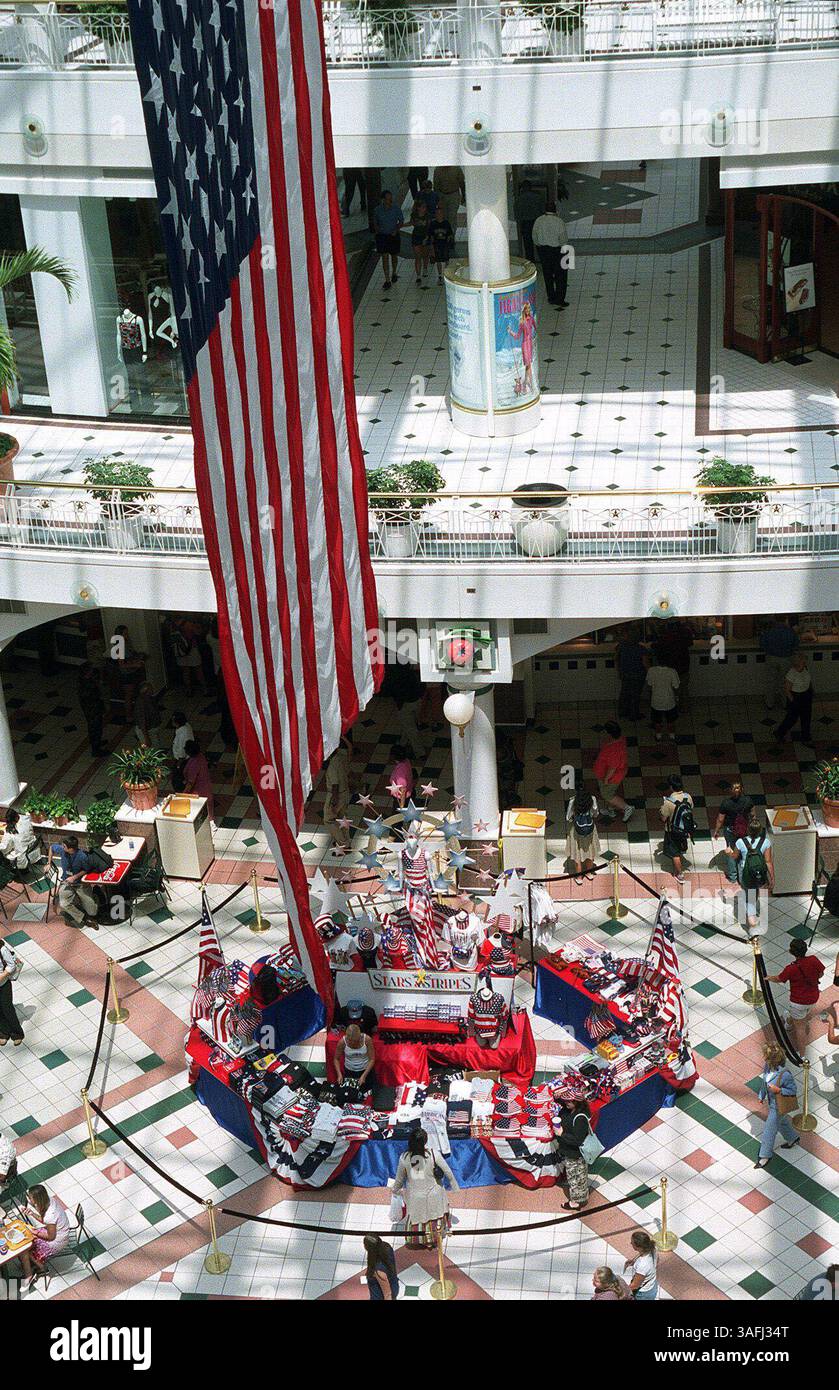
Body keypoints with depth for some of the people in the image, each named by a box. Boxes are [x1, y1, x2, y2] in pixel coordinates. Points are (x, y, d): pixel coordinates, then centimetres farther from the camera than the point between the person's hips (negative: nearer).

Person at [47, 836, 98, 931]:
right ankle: (83, 919, -3)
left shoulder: (82, 857, -23)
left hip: (80, 882, -3)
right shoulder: (61, 850, -13)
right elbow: (52, 847, 11)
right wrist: (49, 863, 10)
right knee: (63, 904, -23)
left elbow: (87, 870, -6)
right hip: (66, 881, 3)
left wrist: (75, 877, -16)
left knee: (90, 904, -21)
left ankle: (91, 917, 14)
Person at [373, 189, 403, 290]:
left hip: (393, 235, 0)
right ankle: (387, 280, -1)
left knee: (394, 256, 16)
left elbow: (401, 221, 4)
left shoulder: (396, 209, -8)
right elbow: (375, 222, 9)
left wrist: (396, 230, -11)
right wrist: (377, 230, -8)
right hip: (382, 236, 0)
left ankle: (394, 273, 43)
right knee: (385, 257, -3)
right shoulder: (377, 210, -6)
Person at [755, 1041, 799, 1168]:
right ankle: (793, 1139, 57)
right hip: (770, 1101, 7)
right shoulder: (768, 1065, -15)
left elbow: (792, 1091, -20)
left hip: (779, 1105, -7)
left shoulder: (785, 1074, -36)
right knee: (782, 1122, 30)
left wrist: (778, 1090, -35)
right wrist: (762, 1096, 12)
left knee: (769, 1130, 8)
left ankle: (765, 1156, 27)